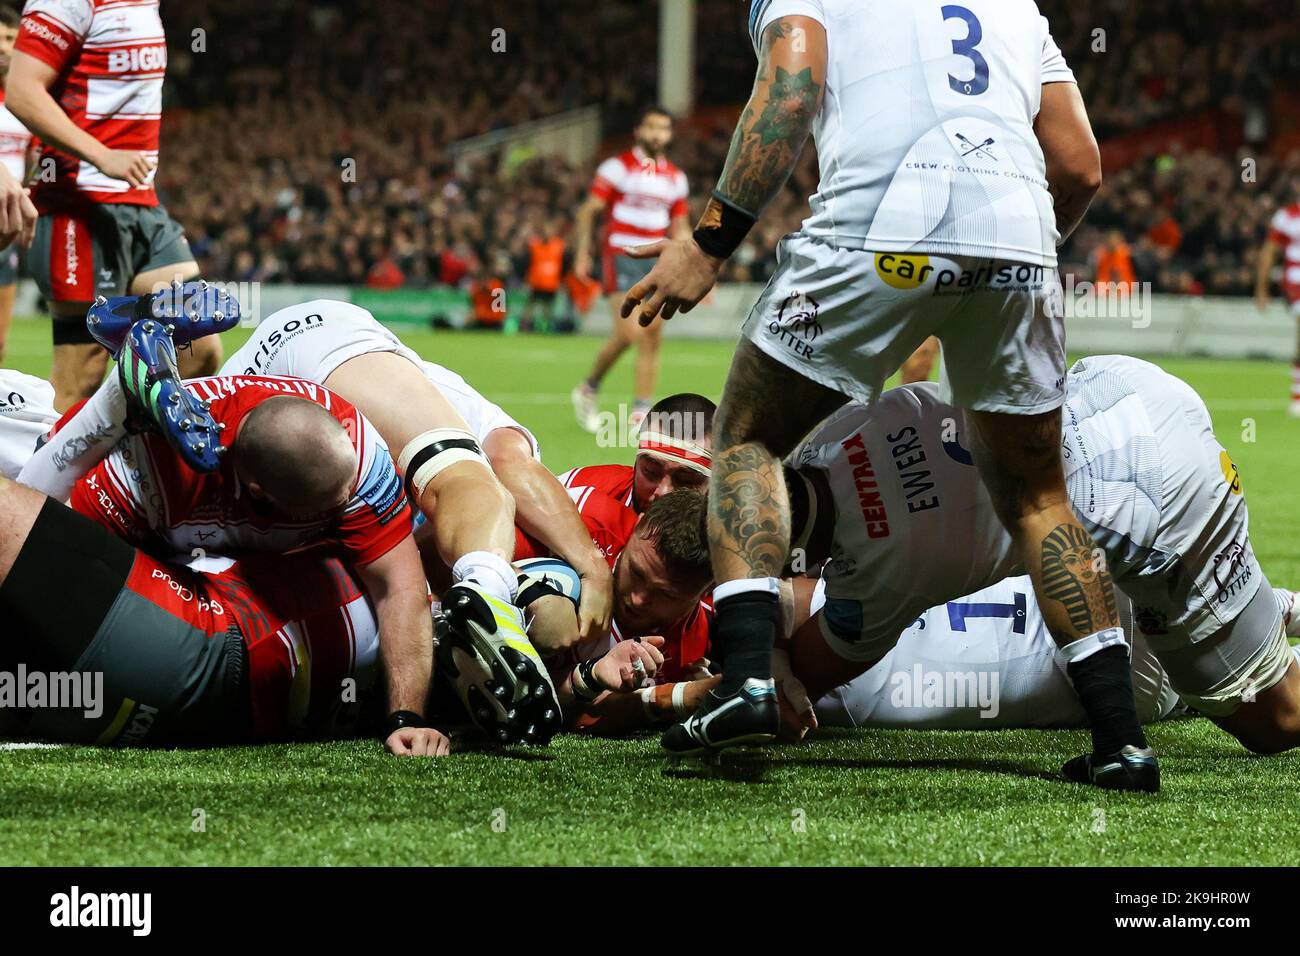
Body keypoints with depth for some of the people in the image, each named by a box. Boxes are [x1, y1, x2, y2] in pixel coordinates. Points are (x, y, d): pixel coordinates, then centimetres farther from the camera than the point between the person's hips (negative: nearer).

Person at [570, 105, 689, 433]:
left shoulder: (676, 178, 13)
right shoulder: (618, 166, -2)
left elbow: (679, 227, 21)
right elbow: (587, 212, -2)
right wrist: (582, 254, -9)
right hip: (622, 256, -5)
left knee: (652, 337, 0)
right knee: (628, 333, -17)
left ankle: (640, 412, 5)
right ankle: (589, 389, 6)